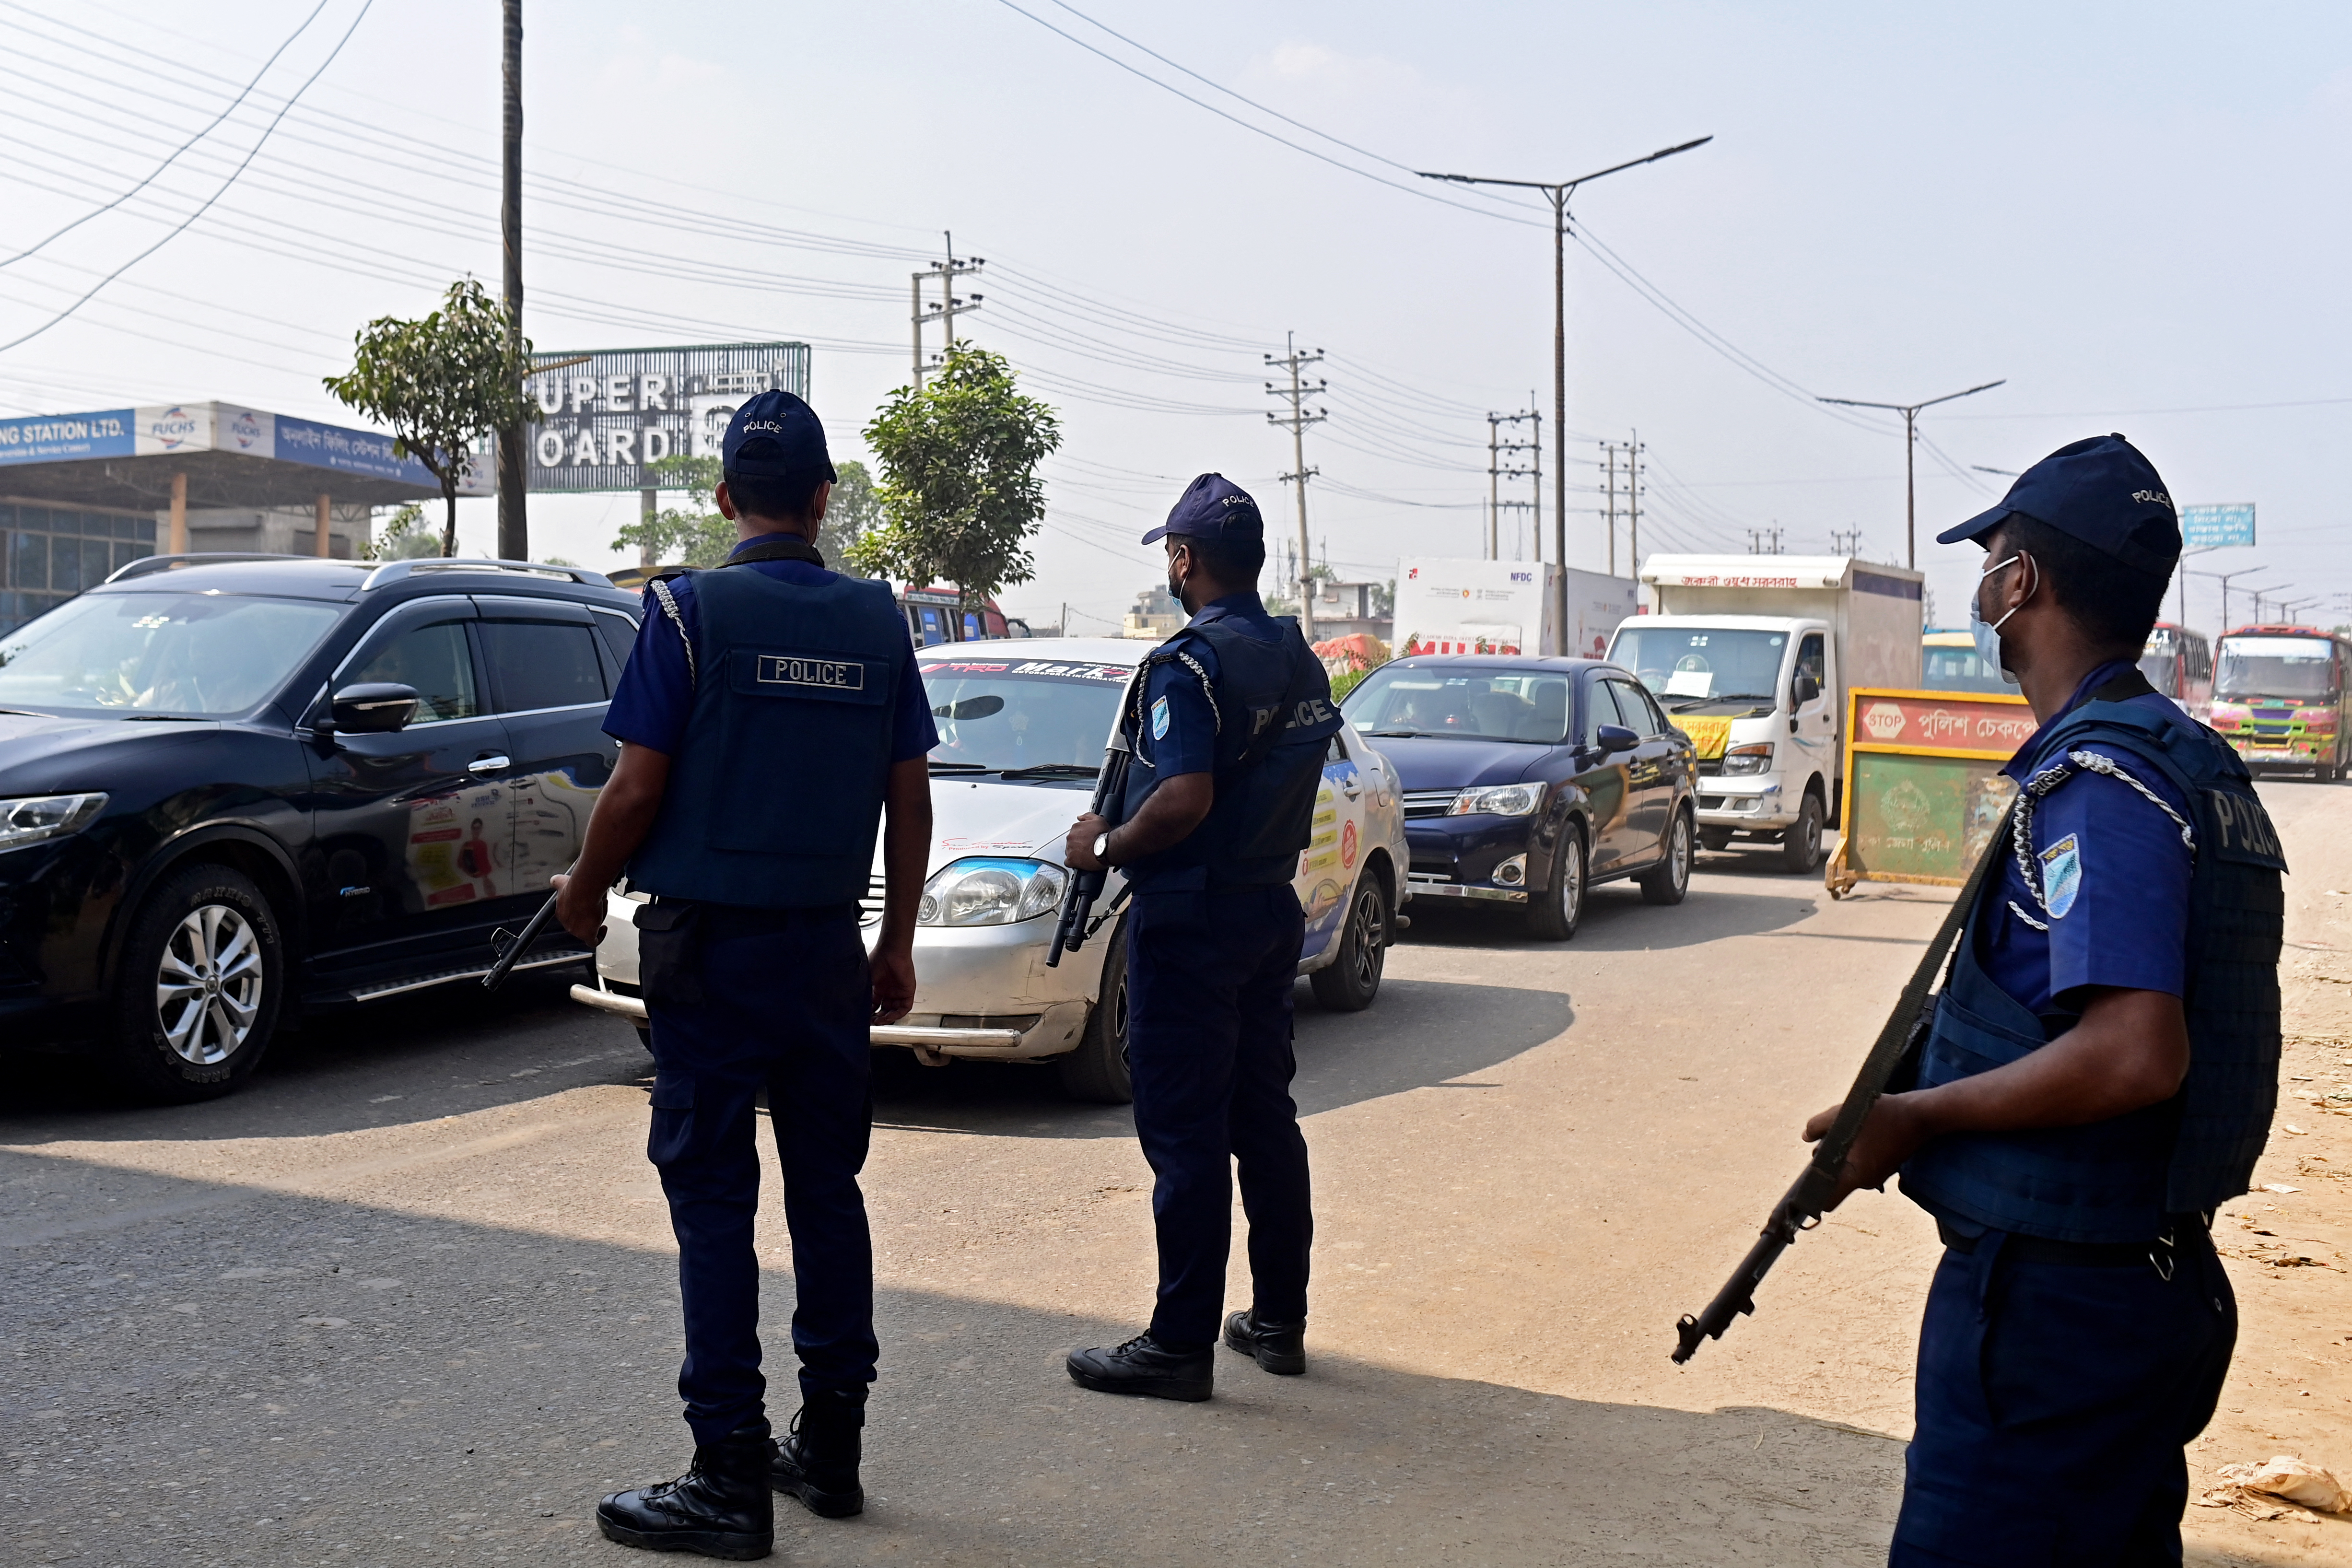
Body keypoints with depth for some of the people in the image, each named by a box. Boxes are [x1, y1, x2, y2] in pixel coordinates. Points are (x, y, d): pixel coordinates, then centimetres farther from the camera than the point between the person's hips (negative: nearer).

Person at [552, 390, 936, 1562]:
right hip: (830, 946, 4)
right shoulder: (877, 618, 4)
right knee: (828, 1189, 14)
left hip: (710, 940, -4)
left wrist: (585, 893, 6)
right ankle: (830, 1445, 22)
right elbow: (909, 795, 6)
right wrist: (897, 943, 15)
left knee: (713, 1200, 0)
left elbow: (637, 786, -11)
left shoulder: (689, 610, -8)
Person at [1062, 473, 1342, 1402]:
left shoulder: (1188, 665, -17)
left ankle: (1181, 1344, 2)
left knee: (1185, 1134, -3)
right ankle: (1278, 1321, 23)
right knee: (1264, 1118, 15)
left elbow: (1185, 800, -27)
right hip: (1272, 912, 9)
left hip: (1190, 924, -8)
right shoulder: (1300, 661, 10)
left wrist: (1106, 847, -13)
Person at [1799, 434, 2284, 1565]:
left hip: (2053, 1302, -10)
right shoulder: (2195, 762, 11)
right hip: (2162, 1277, 10)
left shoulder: (2093, 776, -20)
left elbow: (2135, 1054, -30)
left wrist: (1912, 1118, -18)